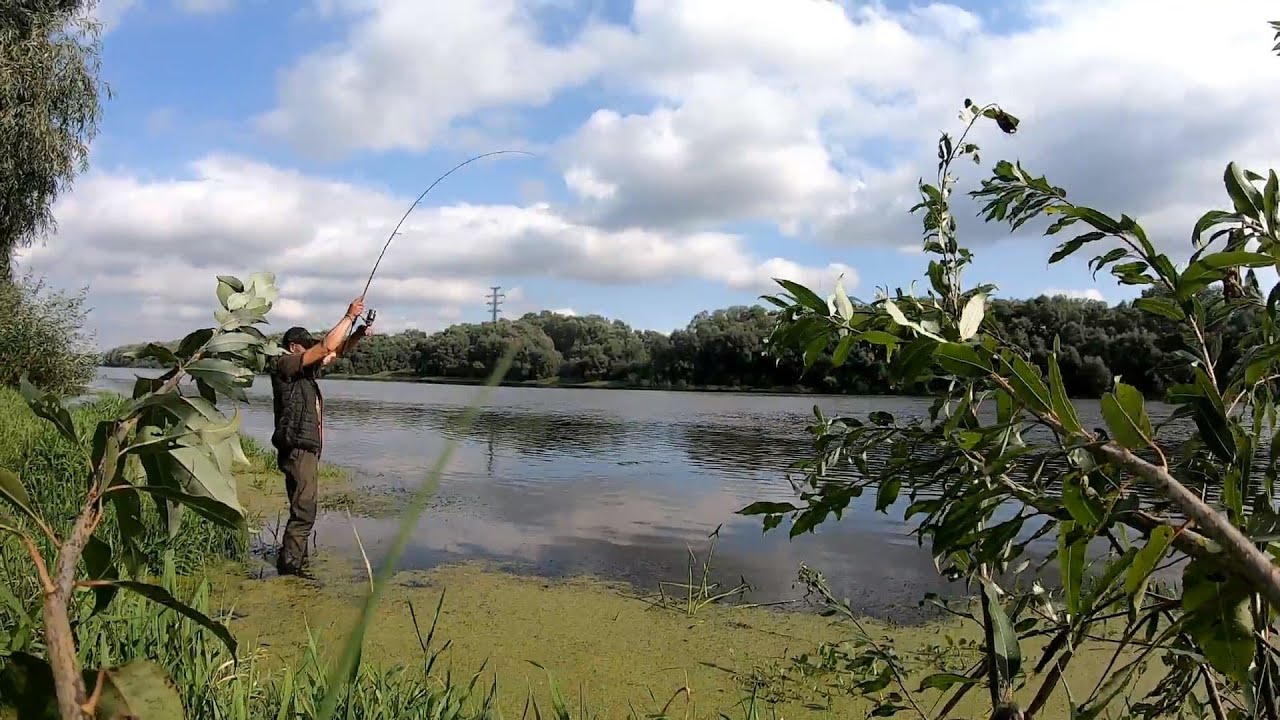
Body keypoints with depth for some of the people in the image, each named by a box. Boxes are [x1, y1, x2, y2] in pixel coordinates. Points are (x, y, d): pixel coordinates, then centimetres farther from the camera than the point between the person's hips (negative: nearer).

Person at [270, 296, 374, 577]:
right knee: (304, 511, -10)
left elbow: (337, 352, 19)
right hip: (297, 449, -10)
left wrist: (358, 334, 1)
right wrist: (349, 316, -11)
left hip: (307, 449, 10)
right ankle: (289, 563, -4)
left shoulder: (305, 369, 16)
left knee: (303, 509, 17)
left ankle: (295, 558, 27)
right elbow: (327, 346, -19)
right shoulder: (286, 364, -9)